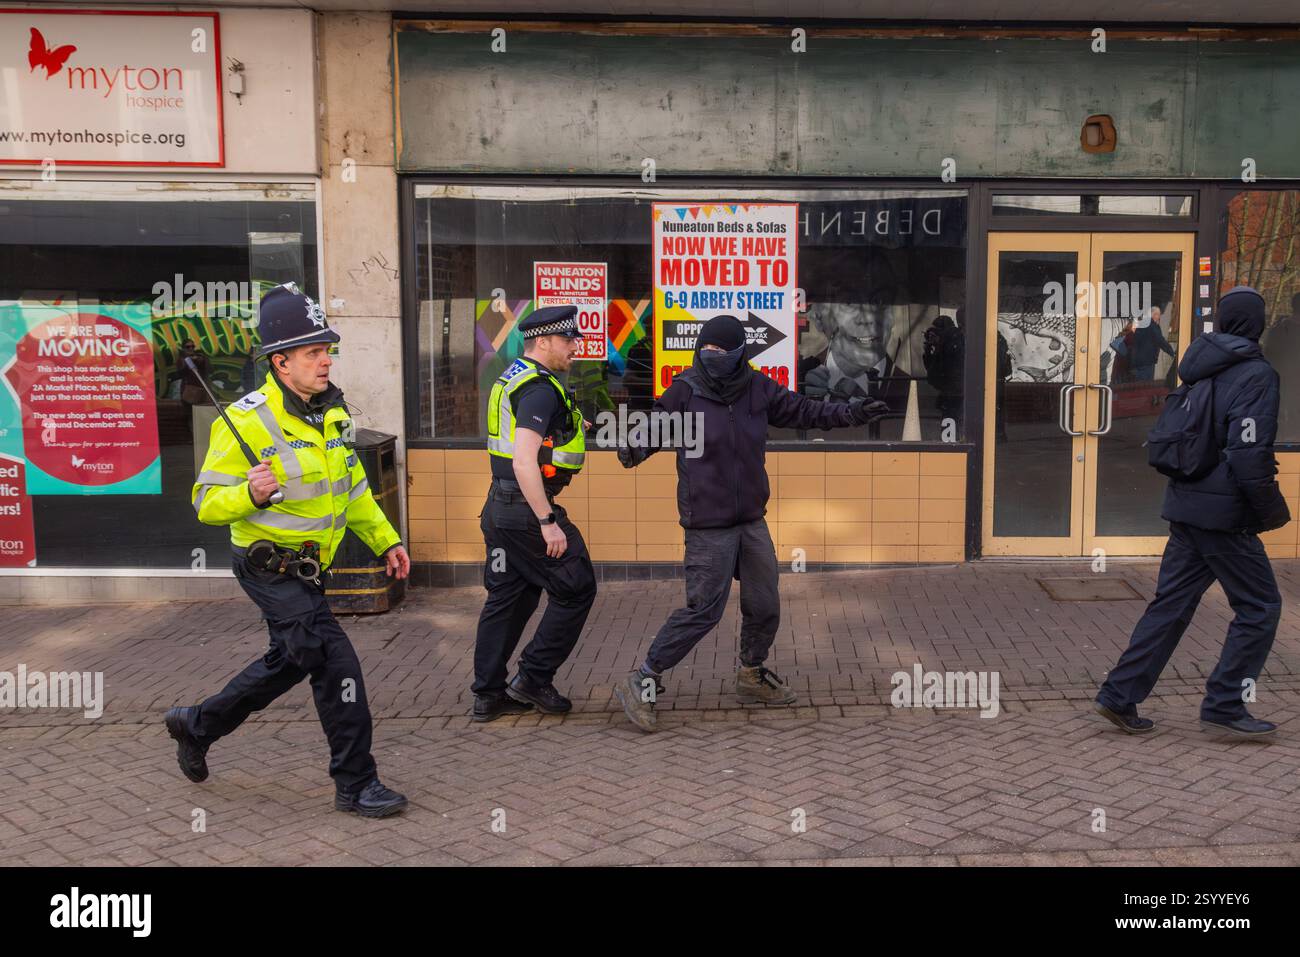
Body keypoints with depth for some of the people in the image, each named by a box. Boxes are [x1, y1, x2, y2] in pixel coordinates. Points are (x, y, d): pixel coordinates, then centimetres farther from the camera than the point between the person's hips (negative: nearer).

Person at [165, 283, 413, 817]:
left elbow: (352, 486, 16)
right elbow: (207, 503, -16)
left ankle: (196, 726, 44)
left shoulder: (331, 412, 5)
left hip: (305, 567, 9)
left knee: (288, 662, 22)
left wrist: (385, 539, 12)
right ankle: (355, 784, 1)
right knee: (336, 663, -14)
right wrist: (250, 494, -36)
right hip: (269, 568, -9)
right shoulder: (246, 421, -19)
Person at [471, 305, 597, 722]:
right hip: (527, 507, -10)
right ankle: (533, 677, 8)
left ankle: (488, 695, 20)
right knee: (576, 588, 3)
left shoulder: (512, 378, 15)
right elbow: (524, 461, -26)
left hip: (500, 506, 10)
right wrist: (548, 521, -24)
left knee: (506, 597, 14)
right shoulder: (540, 389, -17)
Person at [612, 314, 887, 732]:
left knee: (765, 606, 13)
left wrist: (849, 412, 4)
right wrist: (633, 449, -28)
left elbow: (803, 411, 11)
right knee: (704, 609, -7)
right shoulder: (685, 391, -10)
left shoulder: (758, 388, 2)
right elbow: (656, 427, -7)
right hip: (708, 525, -6)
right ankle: (642, 682, 4)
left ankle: (752, 675, 37)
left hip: (751, 520, 6)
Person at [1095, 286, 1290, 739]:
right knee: (1259, 606, 7)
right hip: (1225, 514, -7)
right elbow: (1249, 456, -21)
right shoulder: (1255, 375, -13)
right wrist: (1272, 510, -9)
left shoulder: (1202, 371, 11)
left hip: (1187, 507, 8)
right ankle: (1224, 704, 10)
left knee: (1172, 604, 11)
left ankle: (1120, 695, 11)